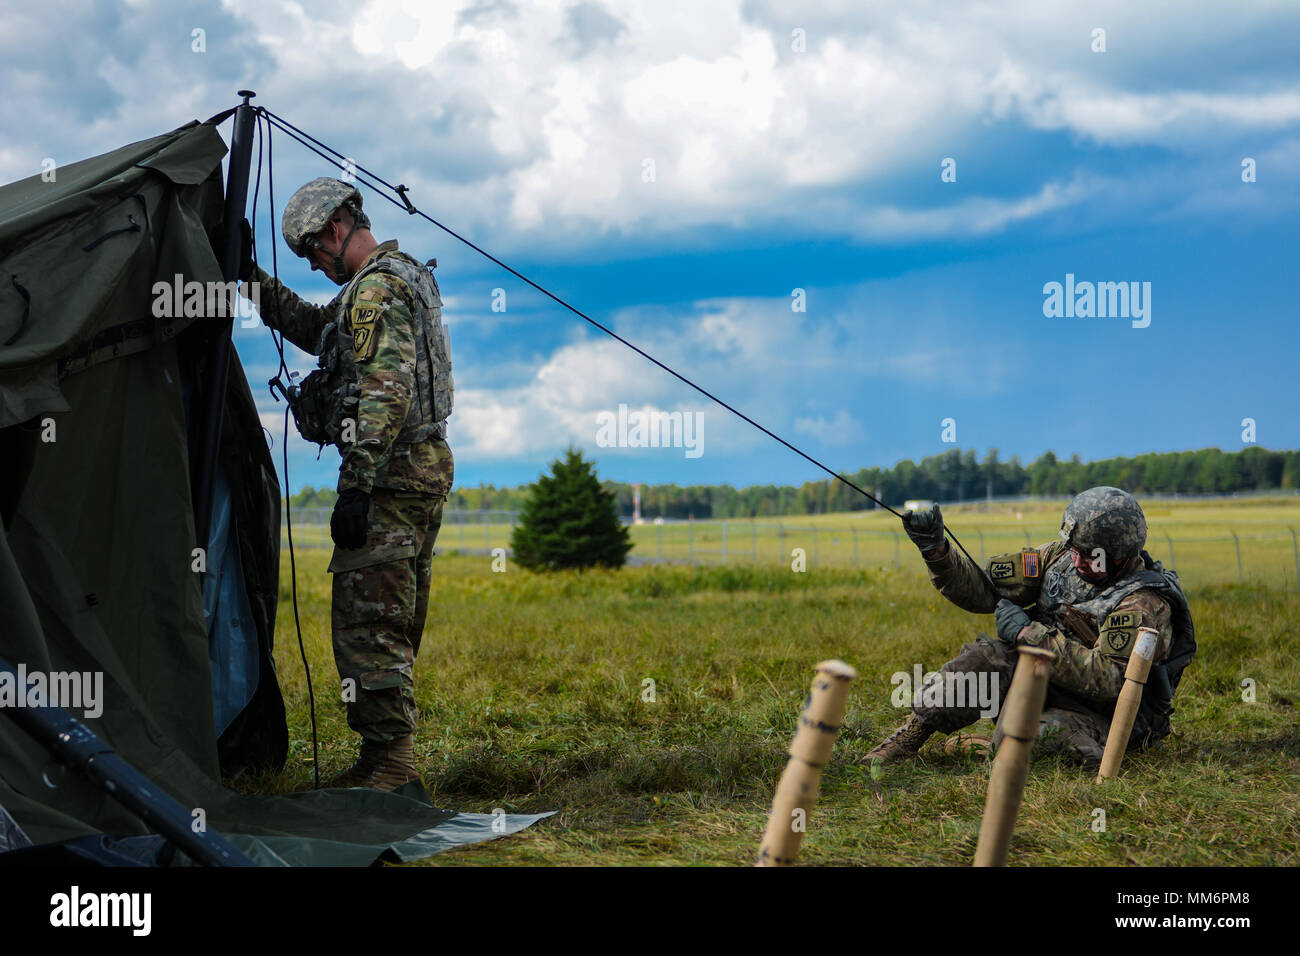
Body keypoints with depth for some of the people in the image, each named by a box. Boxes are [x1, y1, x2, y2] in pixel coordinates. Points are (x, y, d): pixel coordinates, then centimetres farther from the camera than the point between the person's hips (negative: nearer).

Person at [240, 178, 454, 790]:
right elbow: (315, 329, 34)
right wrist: (255, 278, 26)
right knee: (395, 627, 13)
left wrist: (356, 485, -26)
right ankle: (392, 758, 17)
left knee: (367, 622, -10)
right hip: (428, 469, 11)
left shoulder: (375, 290, -13)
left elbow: (386, 390, -24)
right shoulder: (405, 278, 21)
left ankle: (389, 762, -12)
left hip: (390, 473, -11)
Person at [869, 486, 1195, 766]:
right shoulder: (1062, 557, -1)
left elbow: (1106, 681, -30)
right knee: (987, 657, -26)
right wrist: (937, 551, -19)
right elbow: (984, 589, -2)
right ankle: (906, 740, -19)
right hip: (1045, 683, 6)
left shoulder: (1144, 604, -21)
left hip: (1099, 717, -6)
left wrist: (1029, 633, -28)